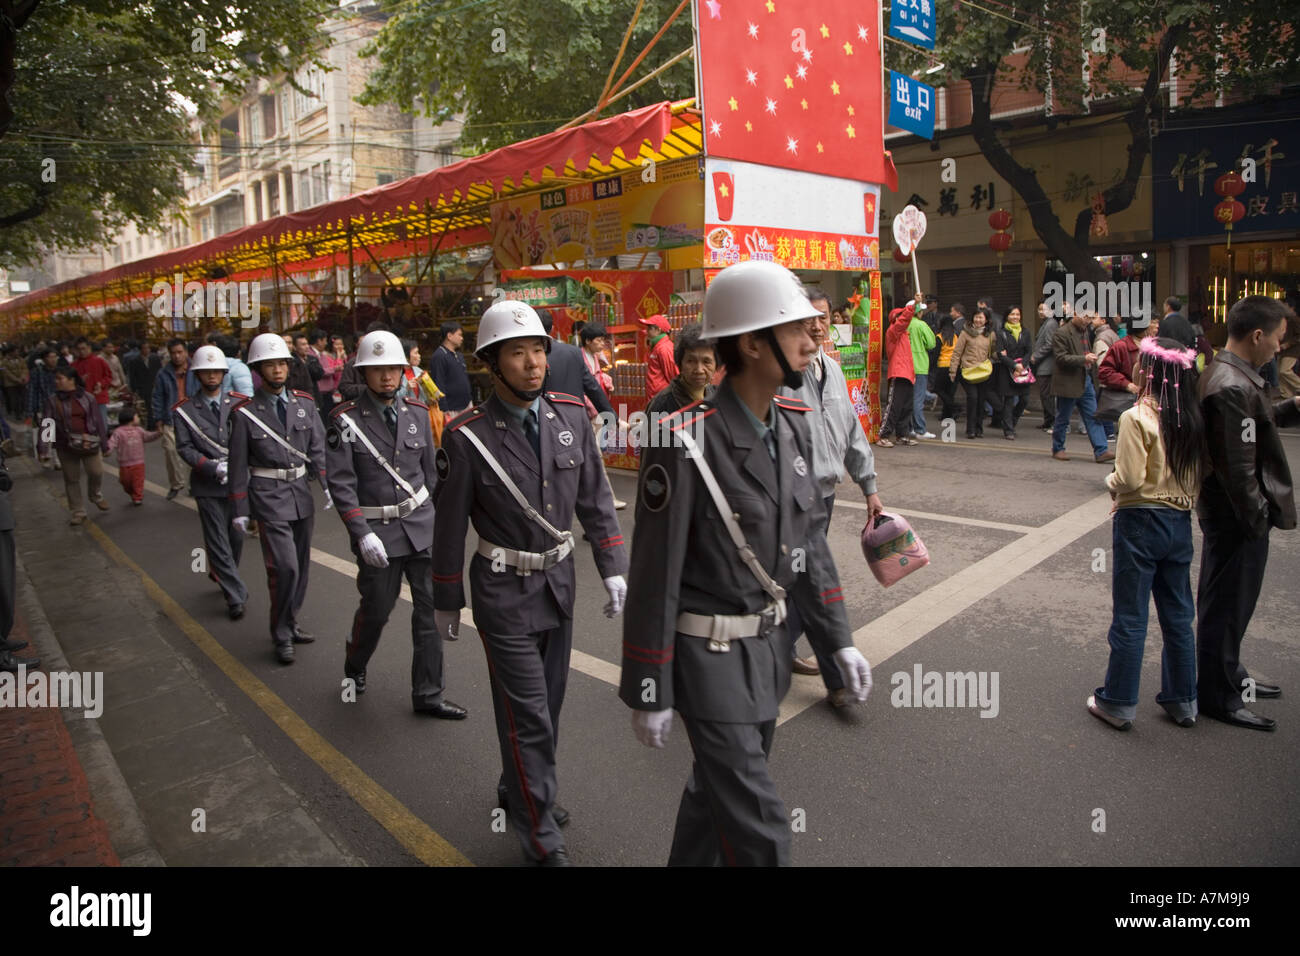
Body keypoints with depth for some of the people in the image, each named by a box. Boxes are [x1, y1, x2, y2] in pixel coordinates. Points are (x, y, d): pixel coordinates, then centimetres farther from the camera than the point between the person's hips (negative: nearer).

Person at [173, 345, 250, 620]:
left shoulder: (239, 403, 3)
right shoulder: (184, 410, 0)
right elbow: (184, 448, -4)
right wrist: (214, 467, -17)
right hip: (207, 486, -2)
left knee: (236, 537, 13)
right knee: (217, 542, -1)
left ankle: (220, 575, 39)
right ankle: (236, 597, 5)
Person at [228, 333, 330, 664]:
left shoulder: (305, 403, 4)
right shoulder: (245, 412, -6)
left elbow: (317, 447, 6)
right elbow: (239, 463, -3)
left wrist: (326, 484, -6)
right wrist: (240, 510, -3)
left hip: (301, 492, 5)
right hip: (268, 497, -5)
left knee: (301, 565, 14)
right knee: (284, 567, -10)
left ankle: (290, 623, 32)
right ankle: (282, 635, 7)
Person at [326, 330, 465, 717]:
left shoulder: (418, 413, 5)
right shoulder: (346, 420, -8)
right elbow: (341, 483, -12)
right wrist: (362, 533, -20)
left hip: (422, 526, 4)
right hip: (378, 530, -3)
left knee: (431, 607, 3)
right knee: (376, 609, 11)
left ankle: (428, 694, 16)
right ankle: (354, 669, 42)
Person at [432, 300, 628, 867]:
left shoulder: (570, 416, -5)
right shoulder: (467, 437, -16)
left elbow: (595, 498, 2)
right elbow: (450, 526, -7)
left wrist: (613, 567, -3)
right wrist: (447, 603, 0)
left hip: (559, 580, 5)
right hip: (505, 591, -5)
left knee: (548, 702, 20)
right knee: (527, 715, 1)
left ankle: (518, 792, 44)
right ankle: (540, 837, 19)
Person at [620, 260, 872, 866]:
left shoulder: (793, 426, 0)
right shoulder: (686, 444, -23)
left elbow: (808, 540, 9)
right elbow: (654, 577, -18)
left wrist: (837, 639, 8)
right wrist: (648, 693, -12)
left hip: (769, 643, 7)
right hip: (711, 656, -7)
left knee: (719, 786, 25)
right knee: (757, 828, 1)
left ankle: (689, 859, 48)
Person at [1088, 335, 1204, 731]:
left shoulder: (1137, 417, -17)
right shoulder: (1193, 420, 2)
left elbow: (1130, 479, -20)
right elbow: (1198, 478, 7)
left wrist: (1111, 481, 0)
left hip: (1141, 523, -6)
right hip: (1180, 522, 6)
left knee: (1129, 618, 3)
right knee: (1178, 616, 16)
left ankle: (1118, 703, 13)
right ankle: (1182, 701, 27)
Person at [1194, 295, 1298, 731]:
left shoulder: (1221, 374, 8)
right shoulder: (1234, 388, -24)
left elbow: (1254, 425, 20)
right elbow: (1238, 467, -25)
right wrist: (1257, 519, -16)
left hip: (1226, 512, 10)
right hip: (1236, 516, -10)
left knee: (1227, 603, 22)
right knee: (1227, 606, 3)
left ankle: (1230, 676, 39)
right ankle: (1218, 696, 17)